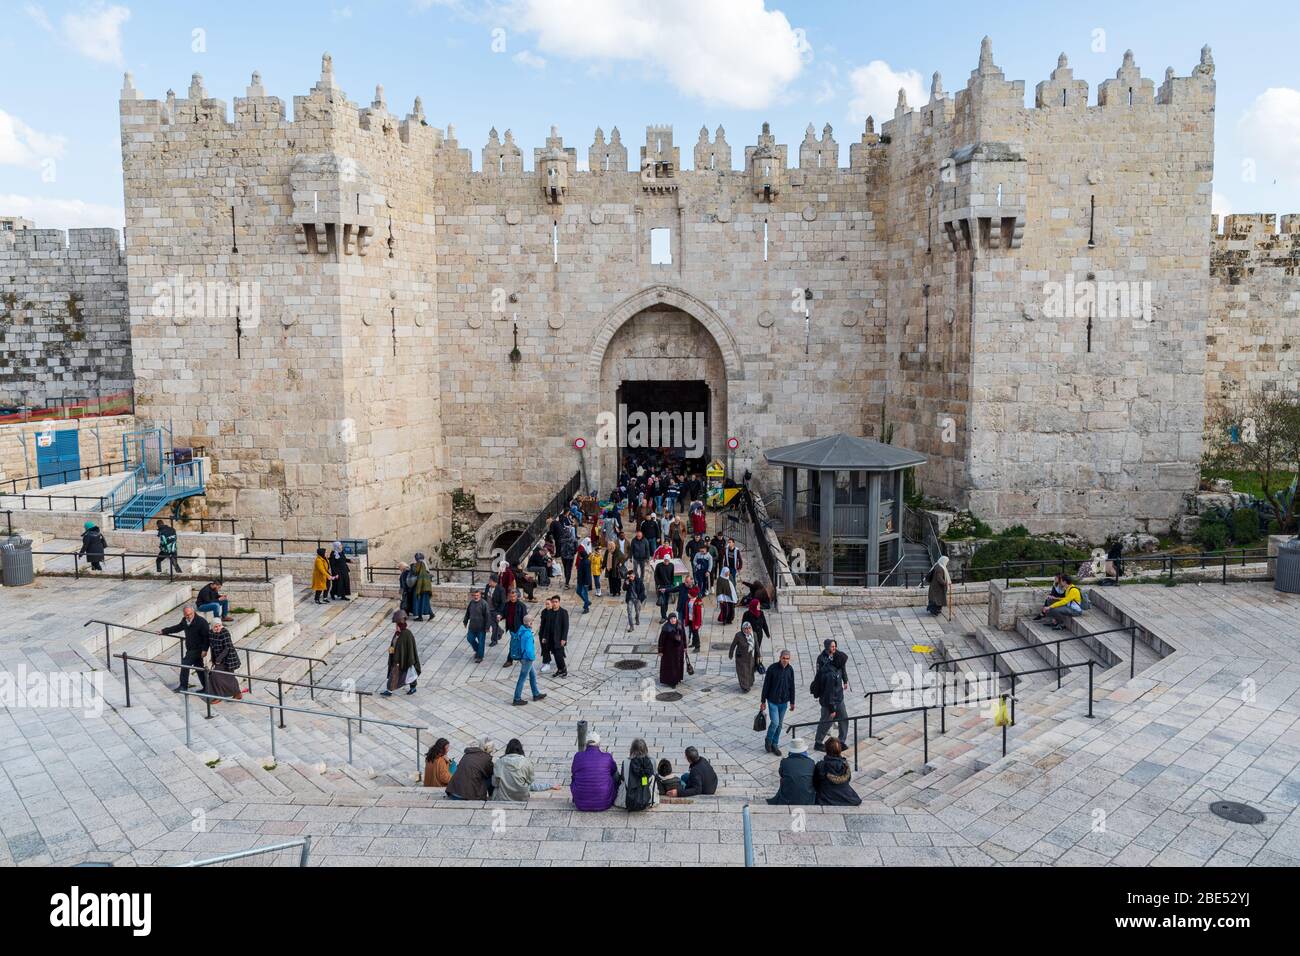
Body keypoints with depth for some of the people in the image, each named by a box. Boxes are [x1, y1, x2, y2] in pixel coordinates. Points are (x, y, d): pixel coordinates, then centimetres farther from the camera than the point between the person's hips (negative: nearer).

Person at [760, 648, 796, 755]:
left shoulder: (790, 670, -1)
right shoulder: (772, 669, -14)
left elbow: (792, 687, 9)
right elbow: (766, 685, -8)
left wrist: (792, 702, 12)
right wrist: (763, 701, -6)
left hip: (784, 702, 4)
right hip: (773, 701, -4)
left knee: (779, 724, 10)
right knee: (774, 722, -10)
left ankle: (774, 745, 25)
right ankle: (768, 741, 15)